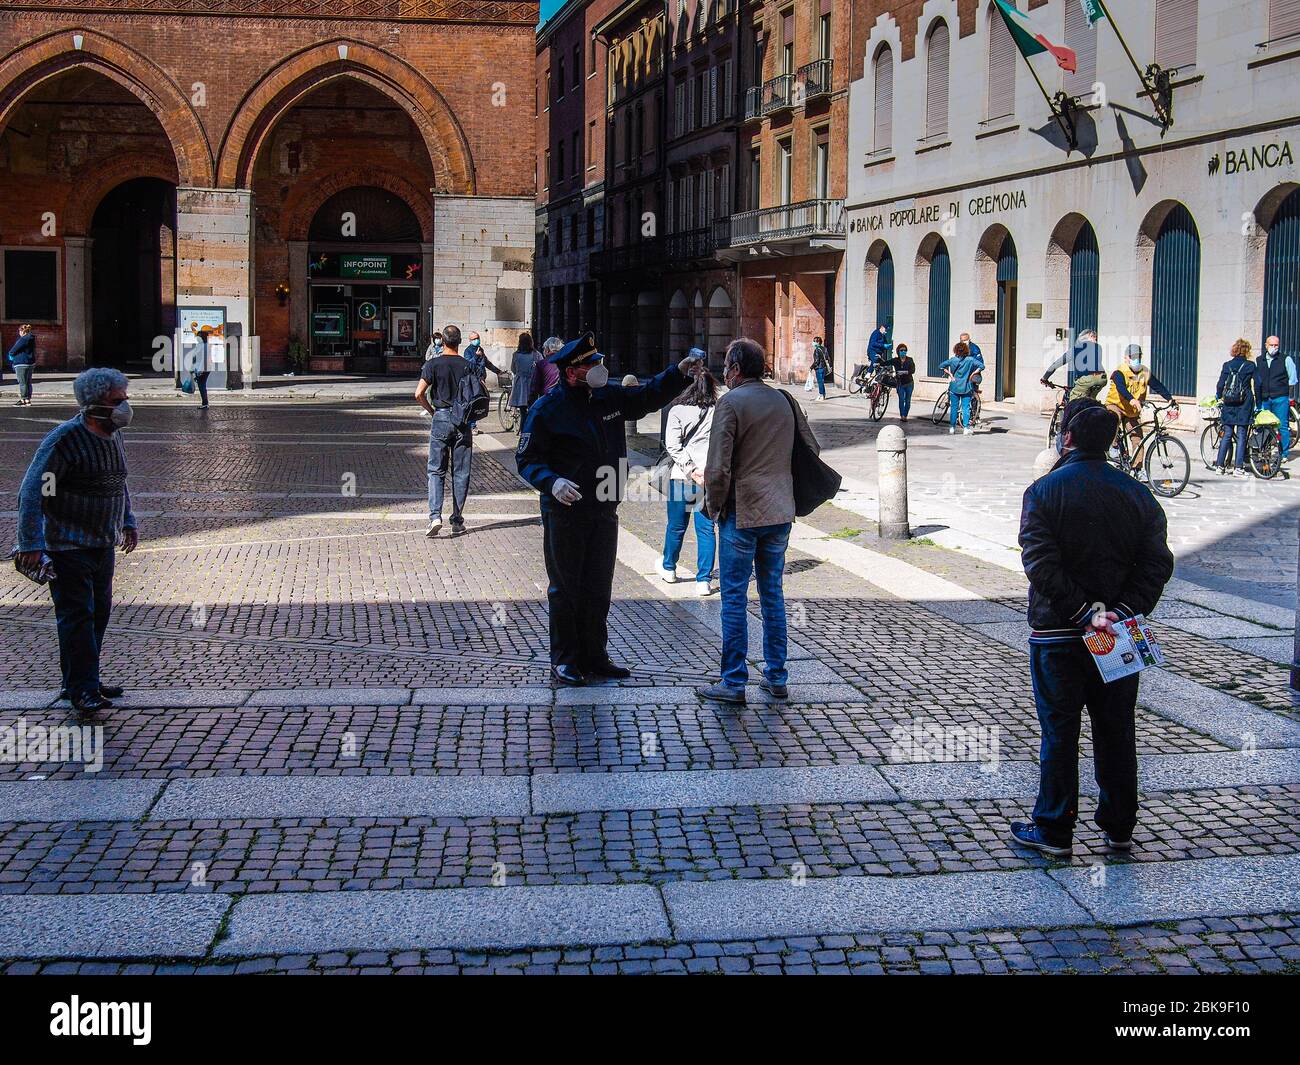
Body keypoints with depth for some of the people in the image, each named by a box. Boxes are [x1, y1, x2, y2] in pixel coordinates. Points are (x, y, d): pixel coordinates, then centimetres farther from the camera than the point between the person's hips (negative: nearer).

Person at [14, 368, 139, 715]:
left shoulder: (114, 436, 7)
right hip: (68, 546, -8)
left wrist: (127, 522, 20)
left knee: (99, 611, 12)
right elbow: (32, 491, -19)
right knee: (77, 615, -7)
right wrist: (31, 543, -22)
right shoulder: (64, 439, -18)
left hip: (103, 543, 8)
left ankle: (83, 681, 23)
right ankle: (81, 690, -2)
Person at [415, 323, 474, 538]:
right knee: (460, 473, 7)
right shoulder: (469, 366, 1)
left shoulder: (433, 365, -4)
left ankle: (435, 516, -13)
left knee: (436, 470, 3)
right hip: (463, 421, 1)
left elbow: (419, 394, -11)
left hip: (441, 418, -1)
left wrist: (431, 411, 5)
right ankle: (457, 522, 10)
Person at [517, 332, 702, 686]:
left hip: (604, 511, 6)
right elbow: (527, 459, -11)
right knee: (565, 589, 3)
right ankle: (564, 660, 14)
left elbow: (649, 396, 17)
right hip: (565, 512, -6)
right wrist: (552, 482, -29)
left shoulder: (609, 397, 5)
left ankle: (595, 656, 25)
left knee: (599, 589, 13)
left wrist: (680, 372, 3)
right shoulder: (547, 409, -12)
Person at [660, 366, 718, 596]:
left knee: (676, 526, 16)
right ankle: (704, 580, 5)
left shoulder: (677, 411, -5)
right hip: (711, 478, 1)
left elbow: (673, 446, -11)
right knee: (706, 529, 6)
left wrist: (691, 470, -11)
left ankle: (669, 568, 36)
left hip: (682, 477, -1)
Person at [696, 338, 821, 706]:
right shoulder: (785, 401, 8)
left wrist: (713, 505, -1)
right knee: (773, 593, 14)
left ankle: (733, 682, 2)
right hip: (781, 513, 6)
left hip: (742, 513, -6)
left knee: (734, 596, 0)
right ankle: (777, 678, 18)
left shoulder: (731, 403, -10)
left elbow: (718, 467, -16)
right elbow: (812, 450, 14)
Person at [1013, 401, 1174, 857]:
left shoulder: (1045, 490, -8)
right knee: (1116, 730, 13)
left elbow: (1040, 562, -18)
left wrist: (1084, 612, -17)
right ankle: (1119, 828, 21)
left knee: (1059, 732, 5)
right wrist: (1121, 611, -11)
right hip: (1118, 637, 4)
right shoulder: (1137, 494, 3)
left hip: (1057, 634, -3)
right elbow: (1157, 563, -4)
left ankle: (1054, 829, 11)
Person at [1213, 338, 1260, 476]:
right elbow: (1257, 385, -4)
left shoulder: (1227, 365, 4)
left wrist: (1219, 398, 18)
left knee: (1227, 435, 9)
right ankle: (1238, 467, -3)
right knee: (1241, 436, 1)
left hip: (1228, 404, 3)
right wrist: (1257, 402, 5)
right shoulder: (1251, 365, -3)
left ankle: (1219, 465, 6)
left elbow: (1220, 384, 2)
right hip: (1244, 405, -2)